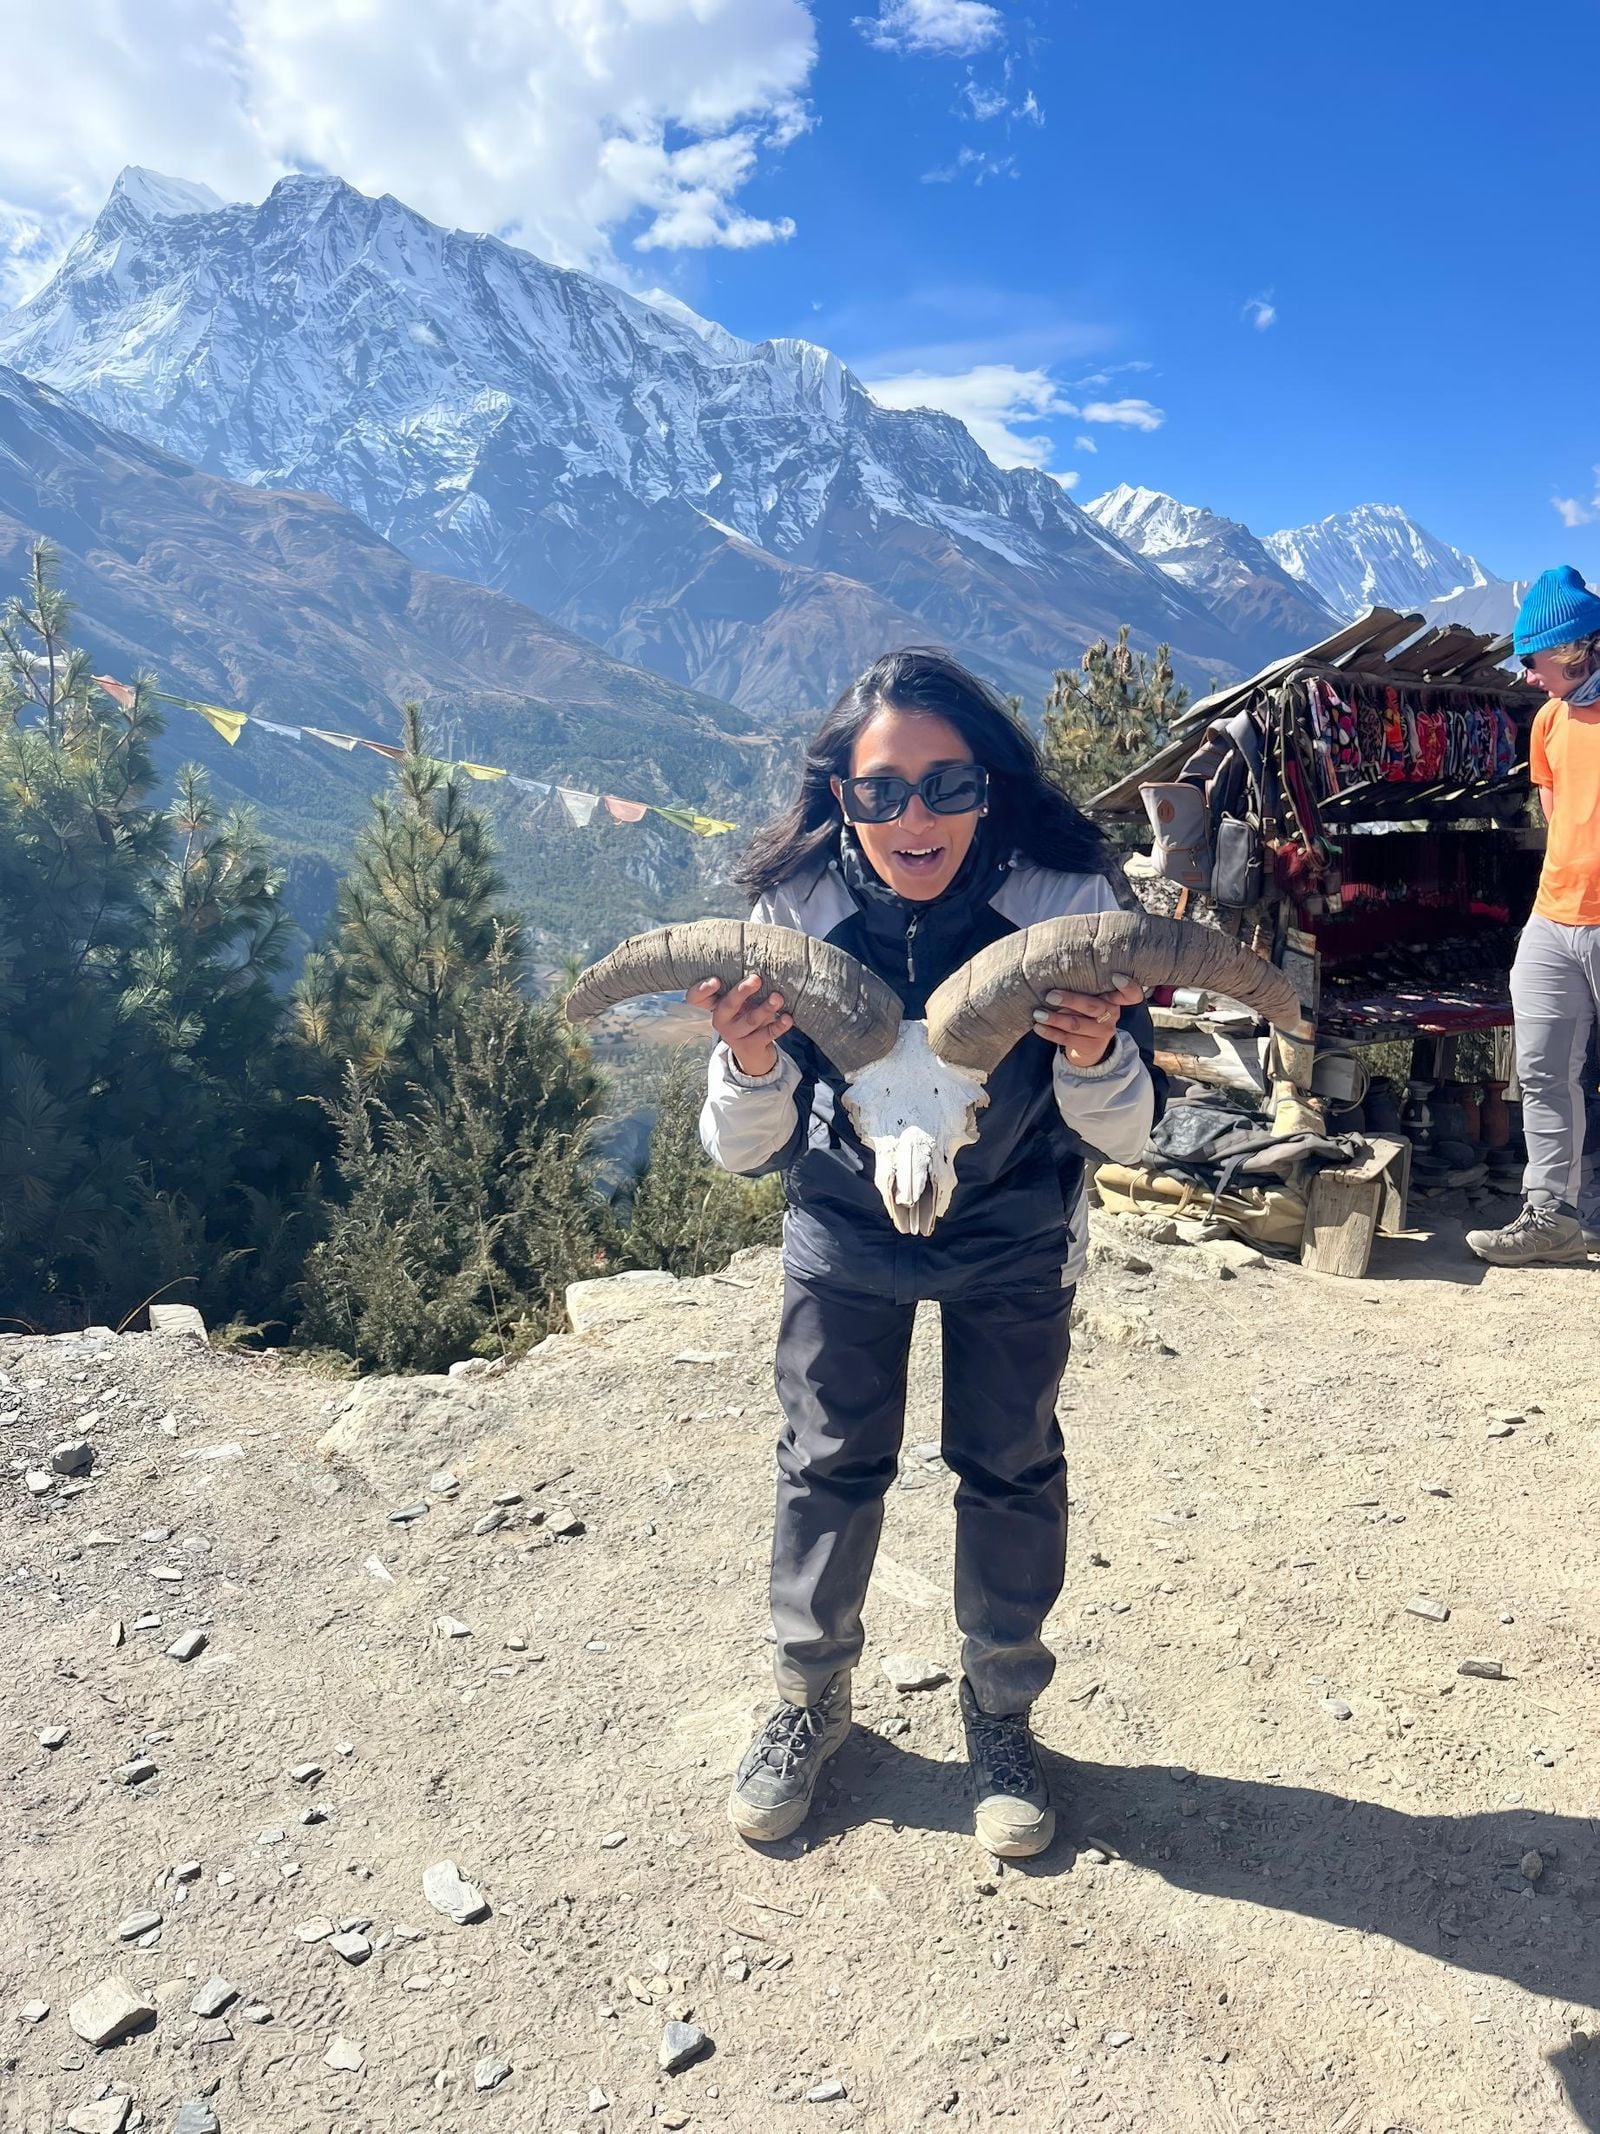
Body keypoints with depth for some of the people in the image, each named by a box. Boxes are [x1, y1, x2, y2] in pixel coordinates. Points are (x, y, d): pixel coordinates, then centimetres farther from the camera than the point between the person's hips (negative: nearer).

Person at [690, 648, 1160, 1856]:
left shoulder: (1066, 899, -26)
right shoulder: (794, 907, -24)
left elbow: (1124, 1137, -19)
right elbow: (744, 1152, -18)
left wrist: (1091, 1052, -40)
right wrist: (752, 1061, -39)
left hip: (1013, 1239, 0)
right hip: (844, 1229, 1)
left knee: (1010, 1472, 7)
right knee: (829, 1466, 8)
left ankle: (1001, 1717, 33)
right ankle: (811, 1698, 34)